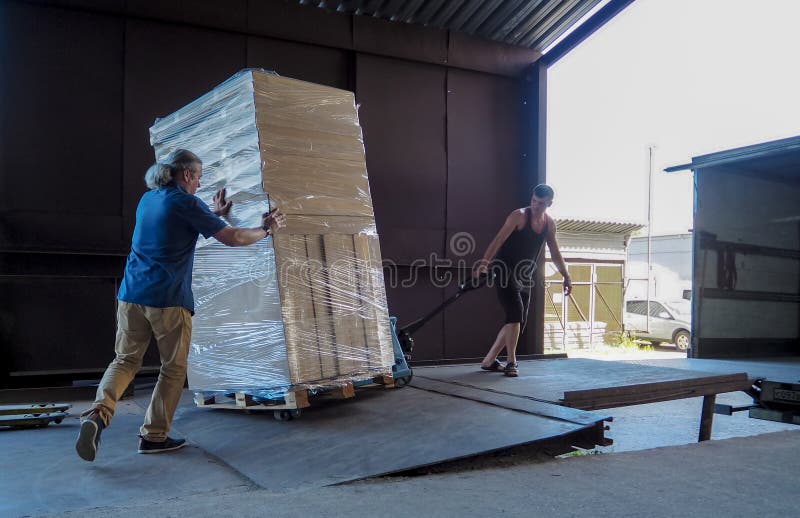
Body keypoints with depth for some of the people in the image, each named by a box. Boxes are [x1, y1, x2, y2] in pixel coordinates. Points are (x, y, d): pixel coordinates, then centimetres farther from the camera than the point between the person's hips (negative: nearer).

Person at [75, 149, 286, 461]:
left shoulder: (148, 199, 15)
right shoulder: (186, 203, -7)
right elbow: (232, 239, -8)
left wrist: (215, 213, 42)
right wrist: (266, 229, 7)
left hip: (131, 294, 6)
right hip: (169, 299, -6)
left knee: (126, 359, 13)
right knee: (173, 368, 8)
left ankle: (99, 412, -11)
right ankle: (154, 435, 12)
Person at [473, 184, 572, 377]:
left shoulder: (549, 224, 6)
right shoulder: (519, 215, -13)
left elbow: (555, 253, 17)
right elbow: (499, 239, -24)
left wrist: (566, 276, 14)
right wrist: (485, 261, -37)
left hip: (524, 276, 7)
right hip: (505, 271, -7)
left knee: (519, 321, 7)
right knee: (516, 312, -20)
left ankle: (489, 361, 17)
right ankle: (511, 362, -11)